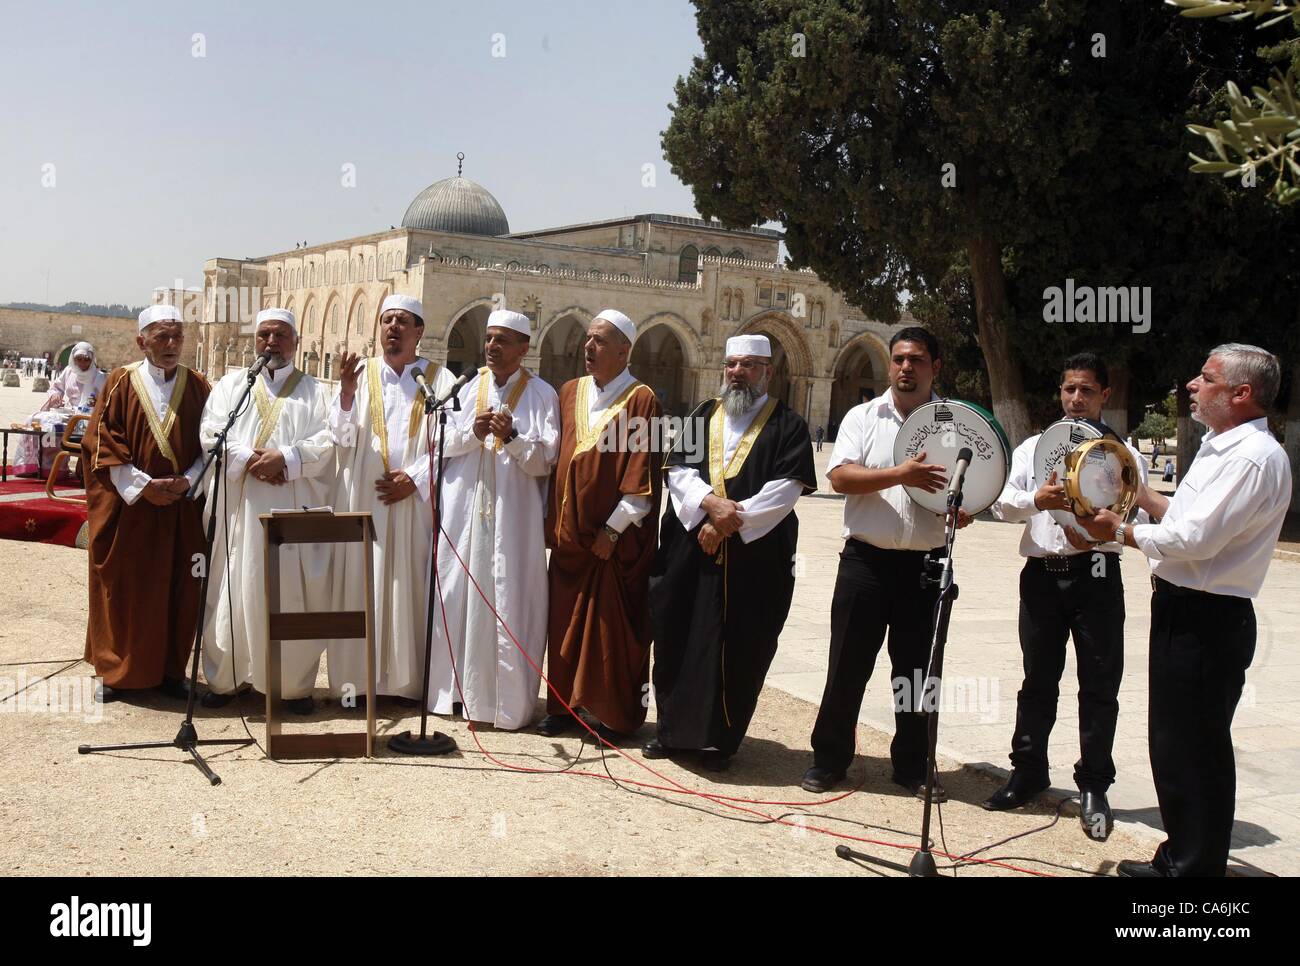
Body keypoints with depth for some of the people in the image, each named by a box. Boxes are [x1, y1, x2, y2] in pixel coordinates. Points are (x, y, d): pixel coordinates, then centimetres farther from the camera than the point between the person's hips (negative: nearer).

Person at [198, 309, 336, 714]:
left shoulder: (314, 391, 12)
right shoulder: (230, 384, 16)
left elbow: (326, 441, -2)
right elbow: (211, 434, 2)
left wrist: (285, 459, -16)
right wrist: (249, 460, -13)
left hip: (294, 509, -1)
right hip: (238, 508, 1)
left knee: (293, 595, -1)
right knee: (233, 593, 2)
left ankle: (296, 684, 6)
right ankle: (223, 679, 12)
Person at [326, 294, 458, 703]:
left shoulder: (440, 380, 5)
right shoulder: (360, 372, 8)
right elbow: (343, 438, 0)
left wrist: (415, 477, -11)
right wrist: (346, 392, -16)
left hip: (417, 503, -1)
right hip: (363, 501, 1)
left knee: (411, 588, 1)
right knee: (360, 587, 1)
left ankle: (409, 678, 8)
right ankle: (356, 678, 7)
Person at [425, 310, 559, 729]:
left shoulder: (542, 395, 2)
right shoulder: (467, 388, 11)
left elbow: (544, 461, -3)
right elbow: (443, 444, 6)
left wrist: (512, 437, -18)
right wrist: (474, 432, -11)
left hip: (514, 515, -3)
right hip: (463, 509, 3)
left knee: (508, 602, -2)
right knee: (455, 595, 5)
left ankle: (506, 698, 7)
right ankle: (453, 686, 16)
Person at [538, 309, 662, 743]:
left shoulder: (641, 400, -8)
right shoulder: (569, 393, 9)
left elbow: (642, 474, -11)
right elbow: (557, 458, 13)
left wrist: (613, 529, -13)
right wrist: (552, 520, 7)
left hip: (616, 538, -5)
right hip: (568, 532, 5)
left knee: (614, 625, 3)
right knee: (566, 620, 10)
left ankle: (616, 715, 14)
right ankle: (564, 703, 23)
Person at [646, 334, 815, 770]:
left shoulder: (787, 425, 3)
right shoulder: (704, 416, 14)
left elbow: (787, 487, -9)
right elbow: (677, 469, 4)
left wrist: (731, 519, -15)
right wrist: (710, 502, -15)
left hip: (755, 557, -3)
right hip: (689, 550, 3)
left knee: (737, 652, 1)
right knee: (678, 642, 7)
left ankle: (719, 739, 14)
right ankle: (672, 728, 21)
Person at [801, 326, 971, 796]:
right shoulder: (863, 417, 2)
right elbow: (840, 476, -11)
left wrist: (963, 510, -12)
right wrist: (901, 474, -23)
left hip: (925, 564, 2)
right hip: (866, 560, -1)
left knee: (917, 668, 11)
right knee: (848, 663, 5)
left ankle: (914, 766, 24)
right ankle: (829, 758, 19)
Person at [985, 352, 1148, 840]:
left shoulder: (1122, 453, 5)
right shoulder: (1034, 447, 12)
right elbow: (1002, 503, 0)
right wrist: (1037, 499, -21)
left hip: (1096, 575, -2)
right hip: (1042, 574, 2)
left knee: (1099, 685, 2)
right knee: (1038, 680, 13)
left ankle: (1094, 787, 14)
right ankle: (1028, 771, 27)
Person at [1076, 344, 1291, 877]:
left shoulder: (1255, 458, -19)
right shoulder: (1221, 448, 15)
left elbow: (1195, 538, -25)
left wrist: (1120, 530, -13)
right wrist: (1141, 494, 15)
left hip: (1206, 621, -11)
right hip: (1183, 610, 11)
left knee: (1194, 752, 0)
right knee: (1170, 744, 19)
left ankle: (1196, 866, 13)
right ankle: (1179, 857, 32)